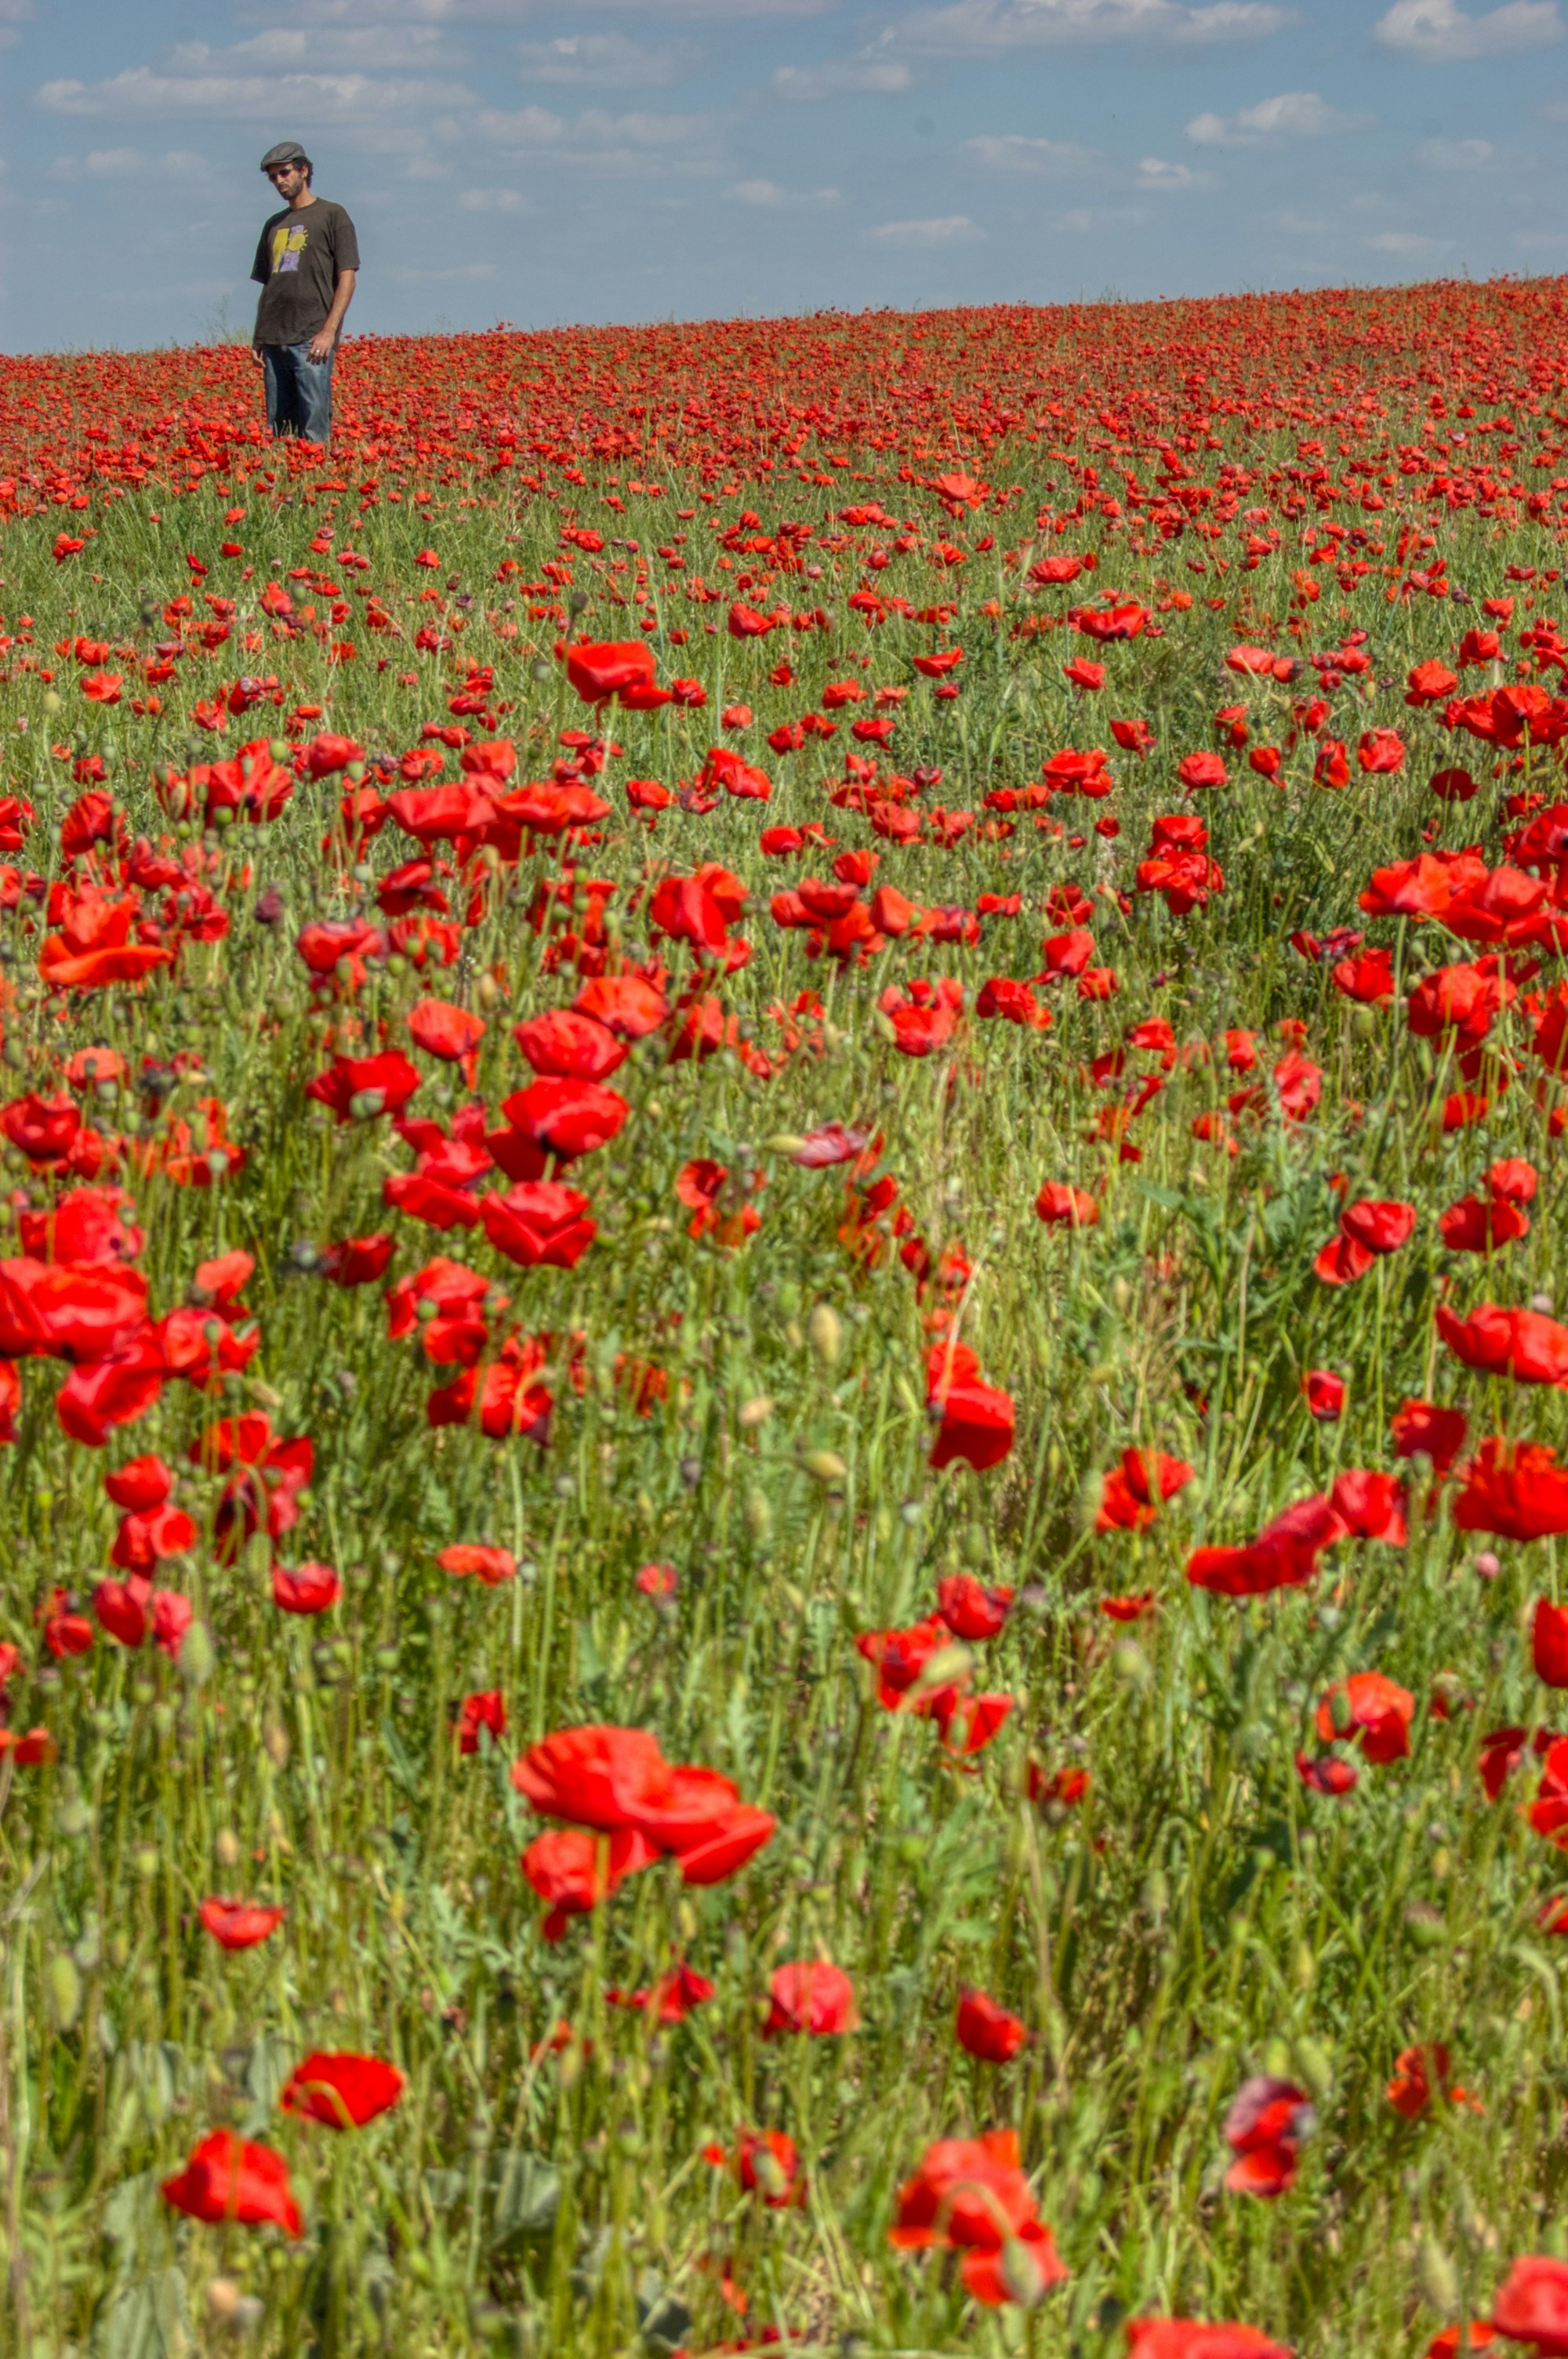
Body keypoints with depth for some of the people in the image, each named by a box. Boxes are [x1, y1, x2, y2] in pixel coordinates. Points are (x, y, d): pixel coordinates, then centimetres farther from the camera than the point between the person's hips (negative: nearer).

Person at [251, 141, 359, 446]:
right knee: (277, 430, 3)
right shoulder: (274, 225, 22)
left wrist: (329, 331, -12)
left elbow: (347, 278, -2)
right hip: (274, 340, 6)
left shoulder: (332, 215, 5)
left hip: (312, 340, -6)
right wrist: (258, 338, 13)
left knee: (314, 431, -12)